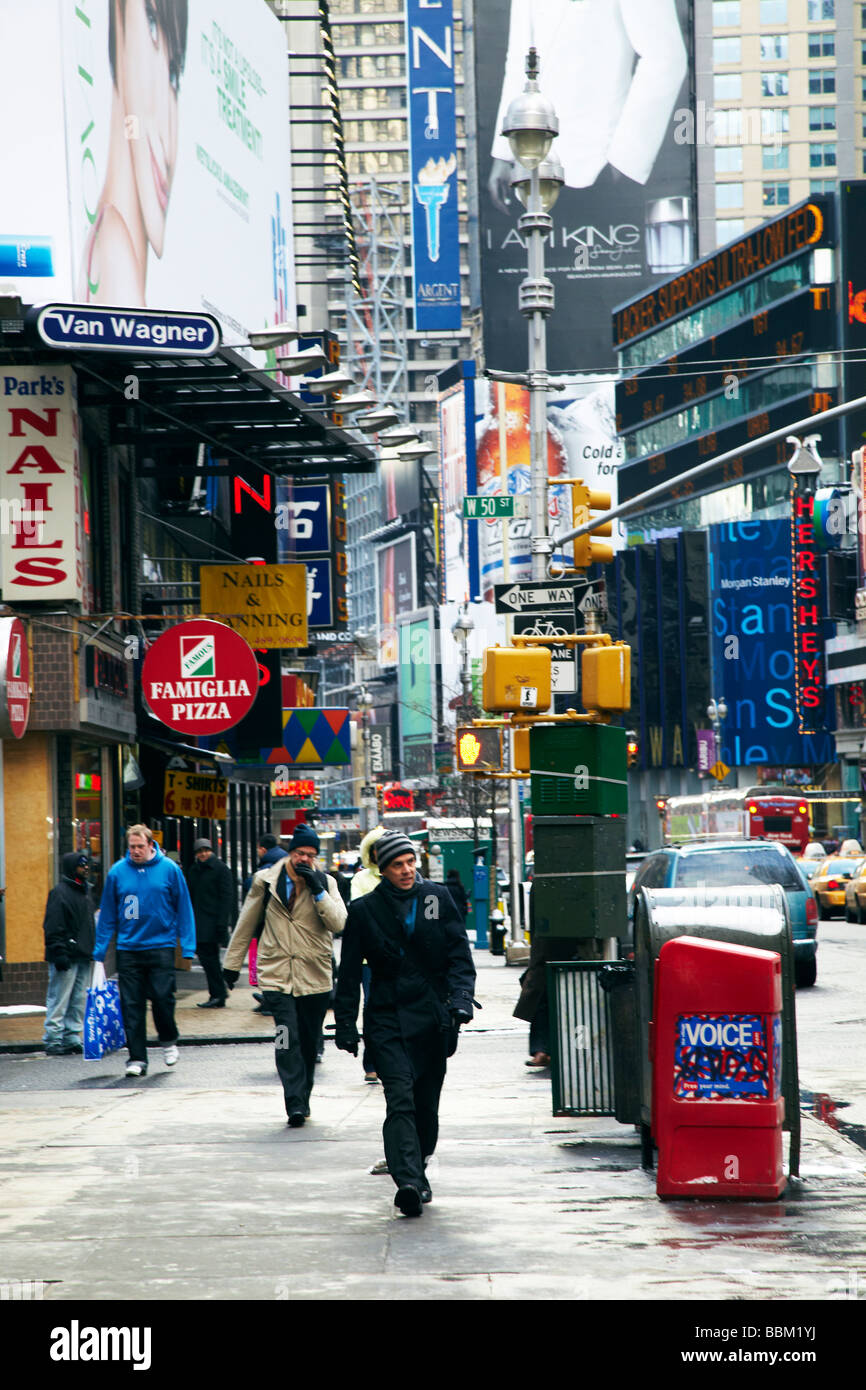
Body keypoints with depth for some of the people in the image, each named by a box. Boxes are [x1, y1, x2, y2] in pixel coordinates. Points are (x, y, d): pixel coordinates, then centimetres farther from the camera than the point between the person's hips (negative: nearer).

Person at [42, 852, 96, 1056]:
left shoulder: (85, 891, 18)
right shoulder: (60, 893, -9)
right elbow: (53, 928, -14)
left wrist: (93, 950, 20)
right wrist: (59, 953, -20)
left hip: (83, 956, 9)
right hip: (66, 955, -9)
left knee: (79, 1000, 9)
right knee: (60, 999, -7)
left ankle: (72, 1037, 15)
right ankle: (53, 1040, -5)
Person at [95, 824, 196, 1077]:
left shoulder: (169, 869, -1)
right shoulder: (117, 872, 3)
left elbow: (183, 909, 3)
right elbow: (107, 914, 9)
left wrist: (187, 946, -2)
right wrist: (100, 950, 6)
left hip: (161, 945, -2)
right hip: (128, 949, 2)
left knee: (162, 997, -8)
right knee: (131, 1006, 0)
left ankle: (168, 1040, 20)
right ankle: (137, 1058, 6)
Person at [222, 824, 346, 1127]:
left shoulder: (325, 883, 4)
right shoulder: (265, 881, 3)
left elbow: (339, 923, -9)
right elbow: (246, 923, 13)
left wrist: (318, 891, -17)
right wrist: (232, 963, 16)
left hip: (315, 976, 2)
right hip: (277, 974, -1)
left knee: (309, 1042, 8)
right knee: (288, 1039, -15)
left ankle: (302, 1099, 23)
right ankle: (295, 1103, -17)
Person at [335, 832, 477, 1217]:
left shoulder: (437, 897, 7)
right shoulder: (364, 910, 2)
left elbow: (459, 954, 7)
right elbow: (349, 973, 7)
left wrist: (460, 999, -8)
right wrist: (346, 1028, 3)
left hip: (433, 1017, 2)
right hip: (388, 1018, -2)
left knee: (426, 1102, 9)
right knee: (400, 1099, -16)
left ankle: (418, 1173, 26)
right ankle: (408, 1181, -27)